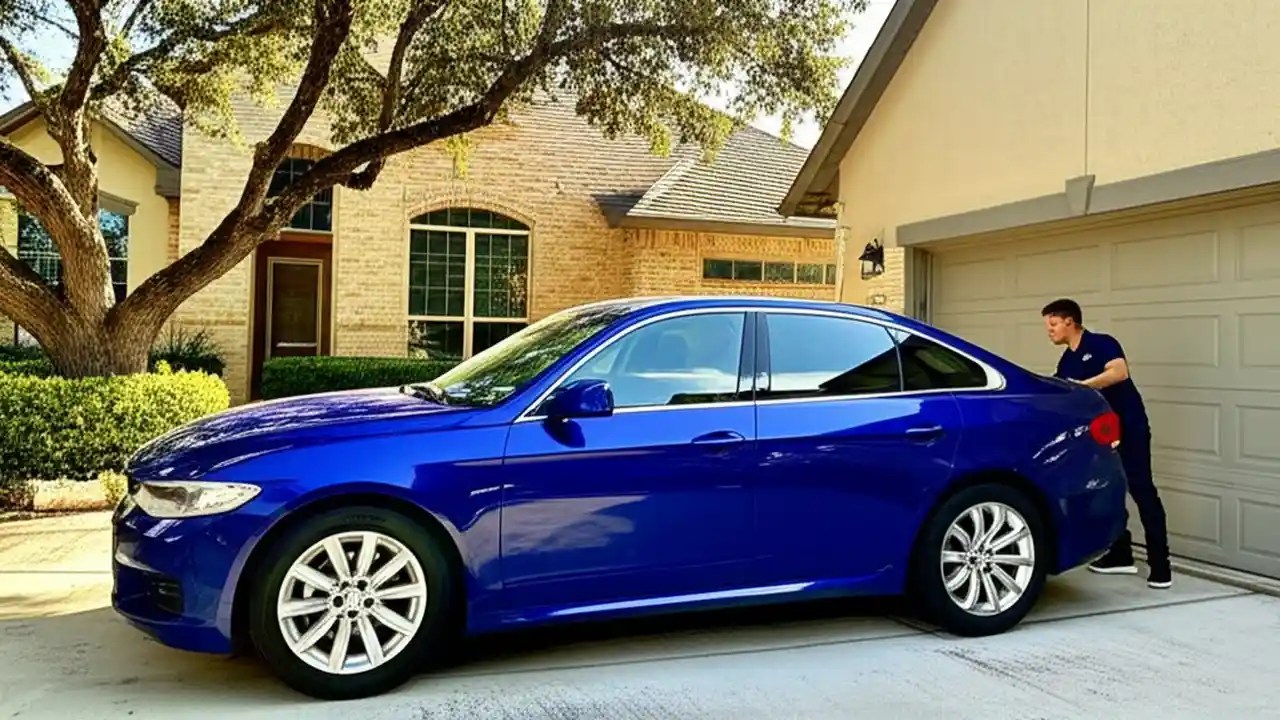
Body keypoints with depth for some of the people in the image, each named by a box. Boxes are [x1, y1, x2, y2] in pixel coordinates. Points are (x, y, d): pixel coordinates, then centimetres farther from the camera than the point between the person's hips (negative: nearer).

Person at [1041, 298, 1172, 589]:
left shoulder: (1101, 343, -9)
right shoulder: (1066, 362, 12)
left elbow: (1119, 372, -26)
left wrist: (1081, 385, -27)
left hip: (1129, 427, -8)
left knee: (1142, 492, -9)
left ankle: (1161, 567, -7)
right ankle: (1121, 556, 20)